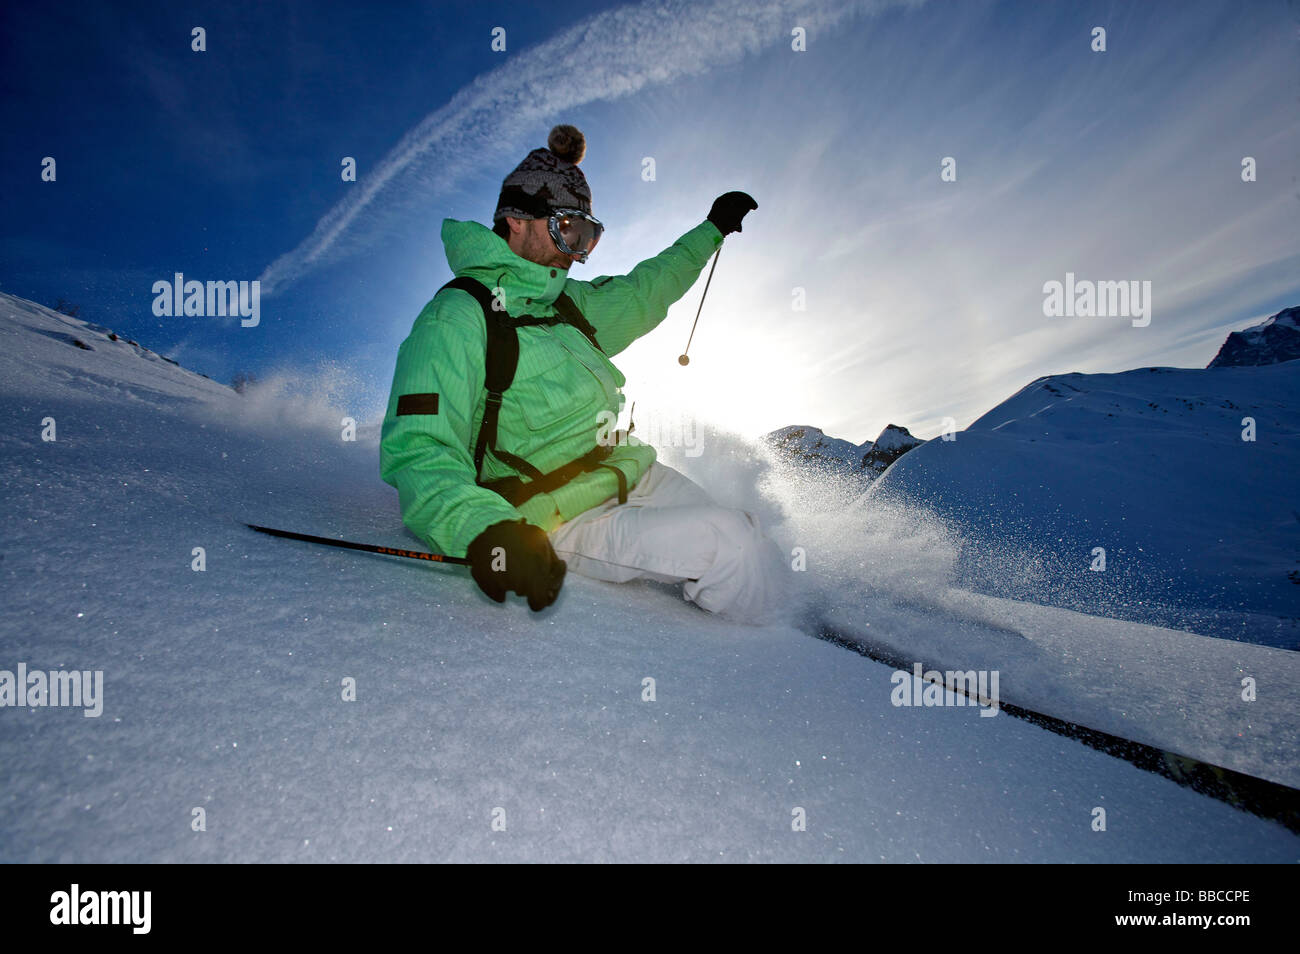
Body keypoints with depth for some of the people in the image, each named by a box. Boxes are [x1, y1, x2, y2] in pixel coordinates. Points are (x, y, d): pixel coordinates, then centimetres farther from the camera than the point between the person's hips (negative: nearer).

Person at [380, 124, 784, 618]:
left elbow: (640, 294, 33)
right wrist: (484, 530, -40)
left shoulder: (567, 302, 13)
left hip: (635, 478, 8)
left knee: (763, 555, -7)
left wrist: (712, 229, 40)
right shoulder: (455, 318, -12)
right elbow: (418, 453, -20)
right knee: (729, 546, -21)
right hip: (568, 521, -8)